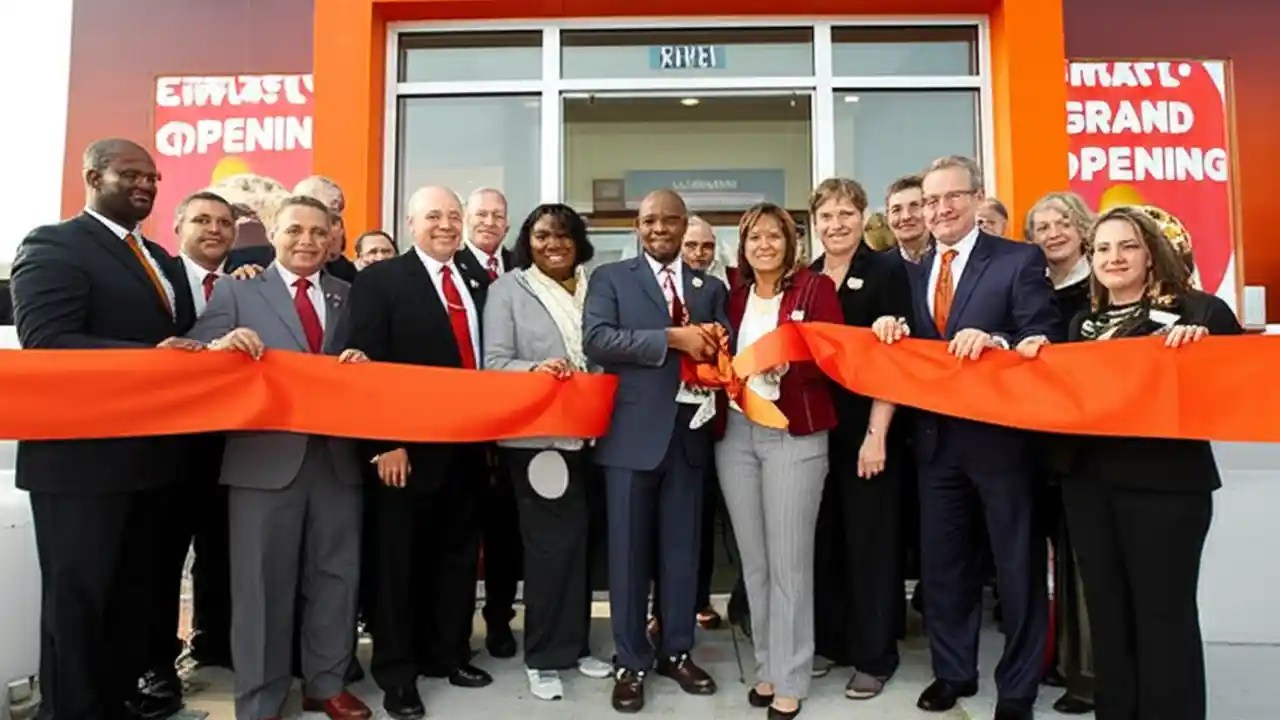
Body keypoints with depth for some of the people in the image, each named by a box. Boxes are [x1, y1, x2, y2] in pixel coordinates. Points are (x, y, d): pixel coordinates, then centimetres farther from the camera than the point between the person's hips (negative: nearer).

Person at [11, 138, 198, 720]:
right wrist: (150, 358, -28)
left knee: (136, 589, 18)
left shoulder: (158, 256, 17)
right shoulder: (52, 246, -8)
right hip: (82, 455, -8)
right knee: (76, 596, 6)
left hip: (152, 455, 8)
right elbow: (45, 343, -21)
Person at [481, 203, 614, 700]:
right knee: (550, 543, 1)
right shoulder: (509, 288, 1)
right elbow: (494, 362, -6)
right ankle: (544, 656, 18)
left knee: (580, 540, 13)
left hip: (588, 433, 4)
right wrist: (535, 370, -22)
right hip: (535, 435, -4)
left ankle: (575, 645, 29)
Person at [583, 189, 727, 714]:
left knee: (682, 549, 13)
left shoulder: (710, 288, 13)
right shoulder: (610, 278, 2)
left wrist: (714, 348, -13)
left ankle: (677, 651, 30)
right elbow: (596, 340, -14)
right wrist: (673, 338, -19)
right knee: (629, 550, 6)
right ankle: (631, 661, 21)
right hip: (632, 432, -3)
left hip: (689, 432, 3)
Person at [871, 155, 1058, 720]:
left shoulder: (1020, 260, -5)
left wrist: (995, 343, -30)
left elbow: (1044, 344, -13)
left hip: (1002, 433, -5)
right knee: (942, 561, 16)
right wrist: (895, 334, -11)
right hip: (936, 437, 5)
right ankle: (952, 672, 35)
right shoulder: (916, 273, 11)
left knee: (1017, 565, 9)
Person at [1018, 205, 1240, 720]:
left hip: (1165, 483, -5)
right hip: (1089, 481, 5)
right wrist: (1034, 358, -2)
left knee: (1163, 611, 4)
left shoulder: (1198, 312, -4)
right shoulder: (1082, 324, 12)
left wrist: (1202, 346, -25)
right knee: (1106, 610, 14)